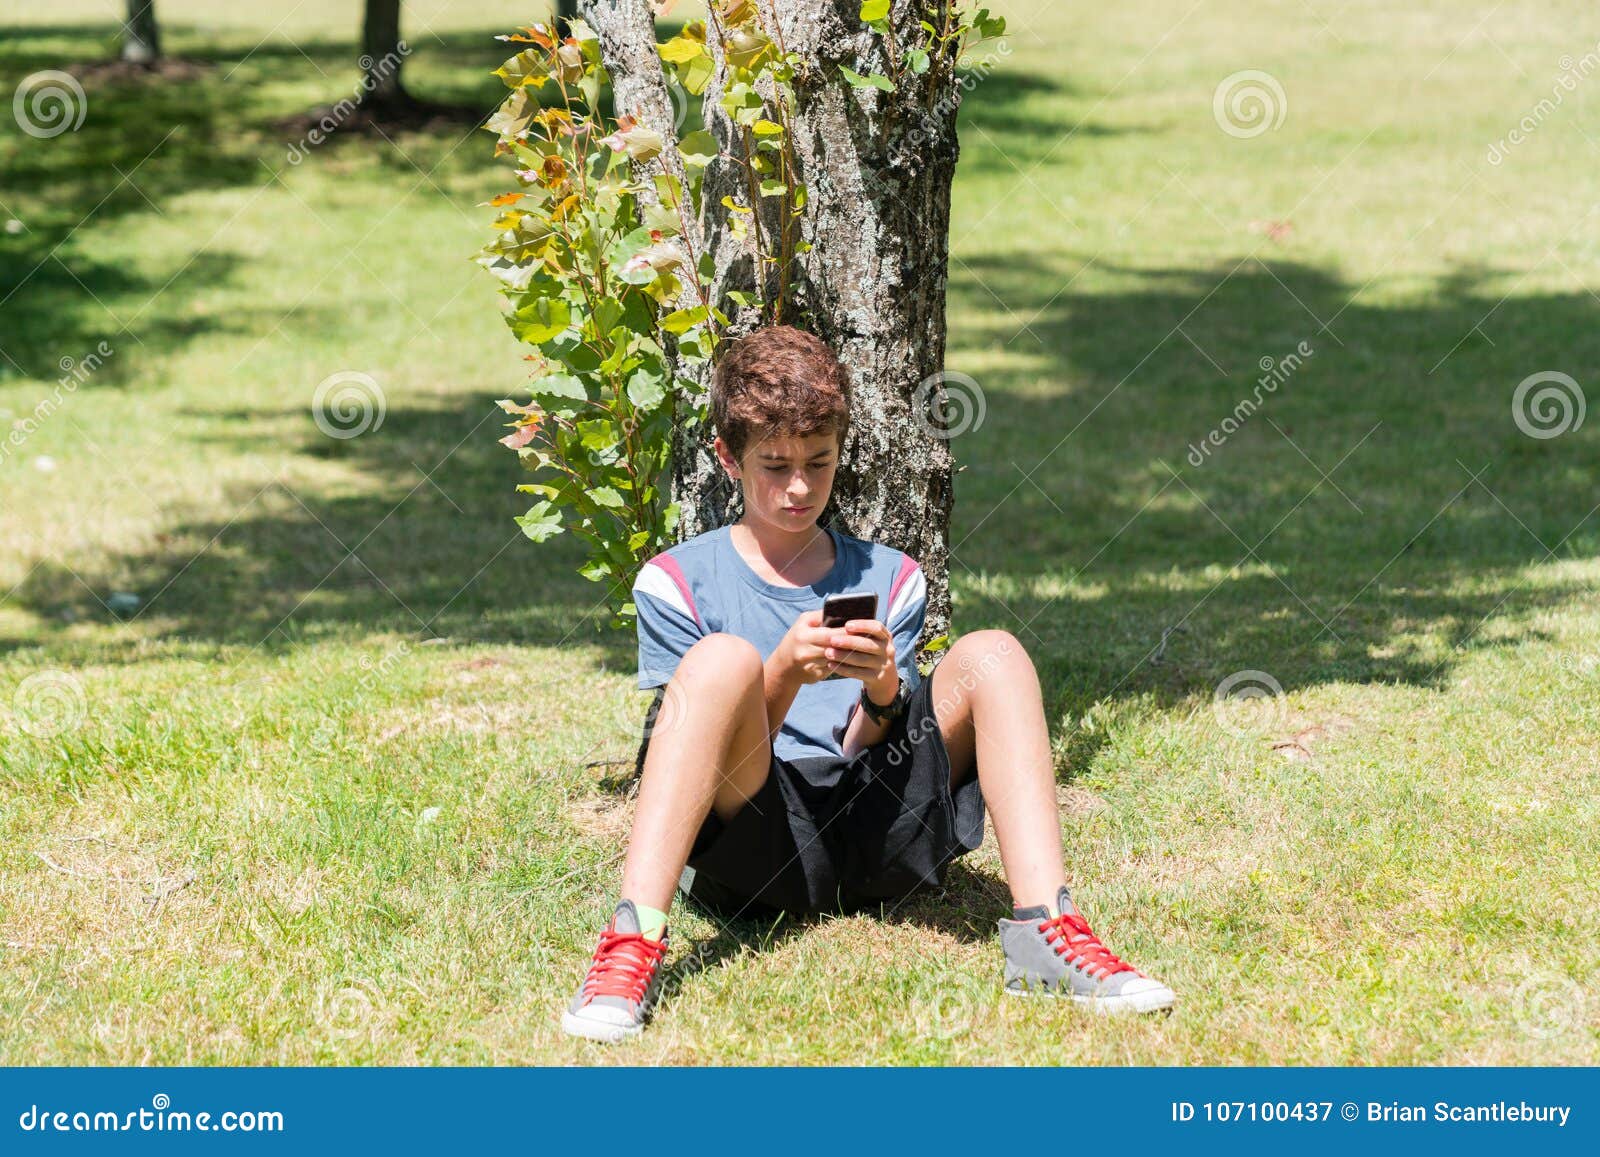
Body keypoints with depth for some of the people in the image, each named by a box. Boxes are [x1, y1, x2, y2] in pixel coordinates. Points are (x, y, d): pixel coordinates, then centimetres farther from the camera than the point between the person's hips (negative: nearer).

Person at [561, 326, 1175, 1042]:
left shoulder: (891, 579, 18)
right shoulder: (676, 582, 9)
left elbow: (869, 758, 11)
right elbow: (713, 759, 1)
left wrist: (883, 694, -12)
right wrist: (782, 678, -18)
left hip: (875, 842, 3)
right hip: (754, 858, -3)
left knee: (991, 655, -15)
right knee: (723, 658, -29)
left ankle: (1045, 934, -27)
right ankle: (632, 947, -42)